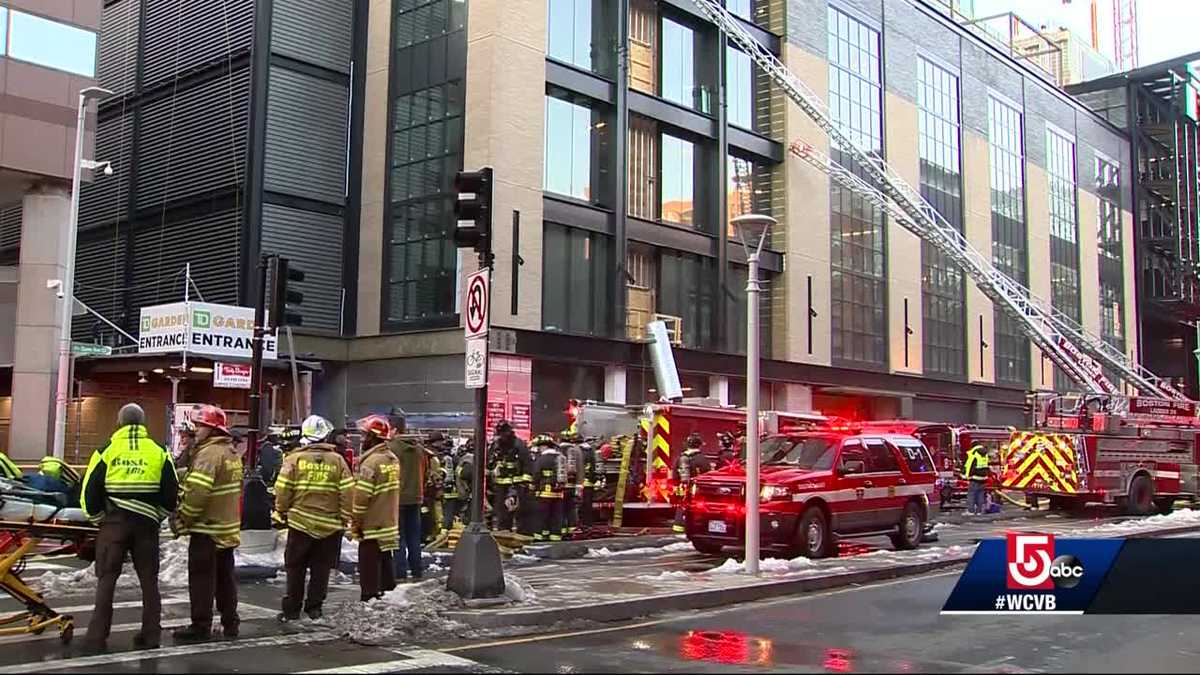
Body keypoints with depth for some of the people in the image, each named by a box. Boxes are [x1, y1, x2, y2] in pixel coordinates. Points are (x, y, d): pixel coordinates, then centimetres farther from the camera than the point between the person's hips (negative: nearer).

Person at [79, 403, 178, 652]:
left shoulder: (106, 450, -1)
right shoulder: (159, 452, 4)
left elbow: (89, 491, -2)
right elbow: (171, 493, 3)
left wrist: (99, 517, 13)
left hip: (114, 522, -1)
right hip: (146, 523, 2)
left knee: (107, 578, 6)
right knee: (148, 580, 10)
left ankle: (97, 637, 5)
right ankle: (151, 635, 14)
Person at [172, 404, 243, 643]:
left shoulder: (209, 453, -18)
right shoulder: (231, 453, 13)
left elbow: (197, 492, -25)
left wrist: (182, 519, -14)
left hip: (207, 529, -9)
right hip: (228, 528, 9)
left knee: (201, 578, -1)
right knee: (225, 576, 15)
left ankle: (201, 627, 3)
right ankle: (230, 623, 22)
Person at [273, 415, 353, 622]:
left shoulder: (294, 459, -7)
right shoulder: (338, 461, -4)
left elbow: (282, 491, -6)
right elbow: (347, 493, -5)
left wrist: (282, 513, 9)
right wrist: (345, 518, 5)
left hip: (300, 522, 0)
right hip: (330, 525, 1)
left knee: (295, 568, 11)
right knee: (321, 569, 12)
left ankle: (291, 610, 14)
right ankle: (314, 608, 15)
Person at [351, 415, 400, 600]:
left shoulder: (371, 461, -19)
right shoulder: (393, 459, 8)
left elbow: (361, 497, -20)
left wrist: (356, 522, -10)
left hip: (371, 527, -8)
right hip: (389, 525, 8)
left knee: (369, 572, -2)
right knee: (385, 564, 17)